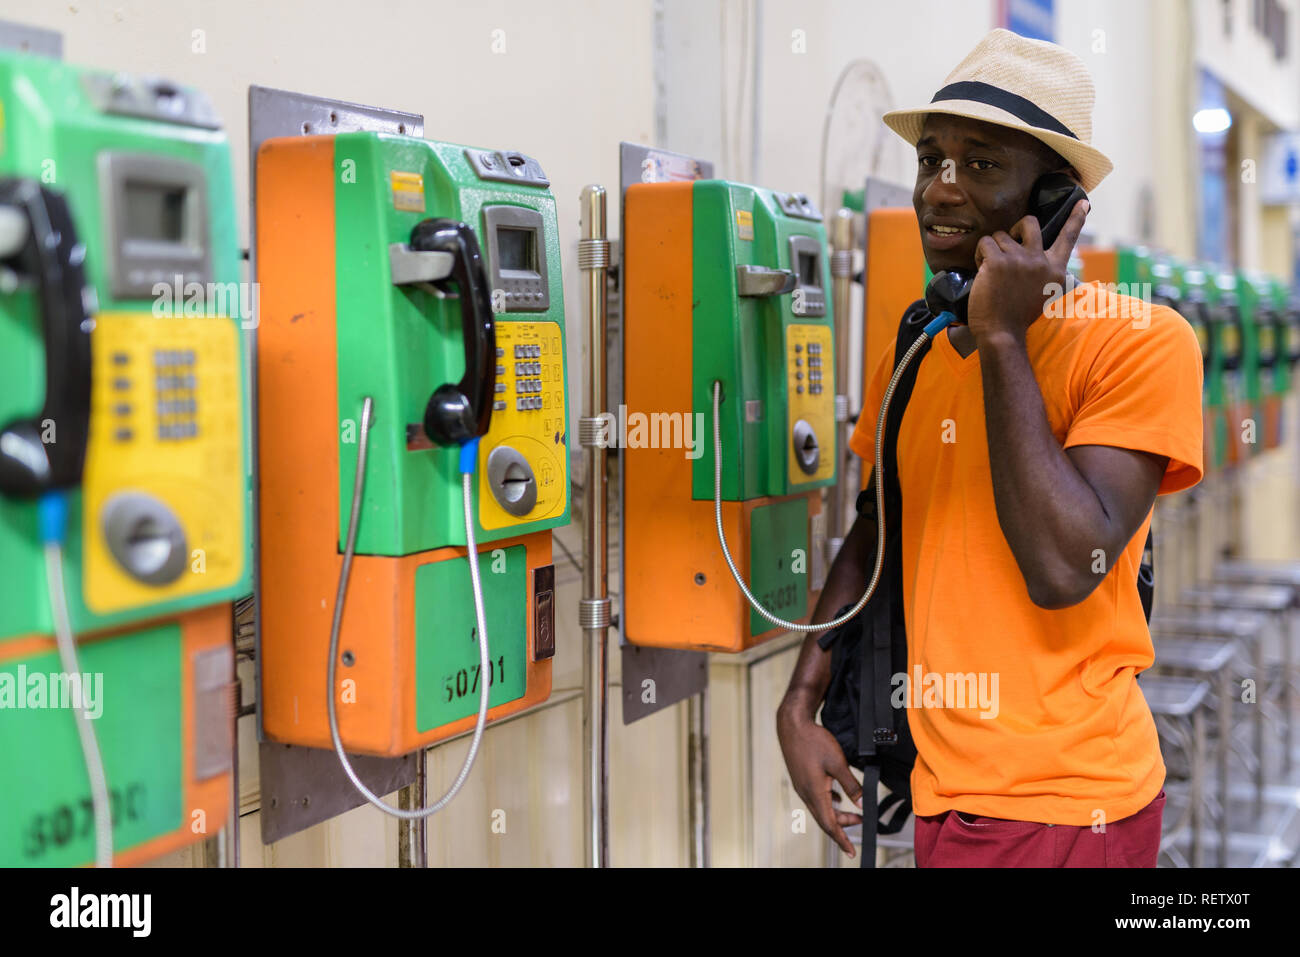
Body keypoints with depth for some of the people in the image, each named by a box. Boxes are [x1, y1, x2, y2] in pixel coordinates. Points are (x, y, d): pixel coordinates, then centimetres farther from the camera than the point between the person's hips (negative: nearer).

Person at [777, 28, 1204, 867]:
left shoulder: (1140, 342, -14)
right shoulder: (909, 350, 6)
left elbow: (1063, 569, -24)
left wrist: (1003, 337, -20)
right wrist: (801, 704, 3)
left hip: (1059, 800, -6)